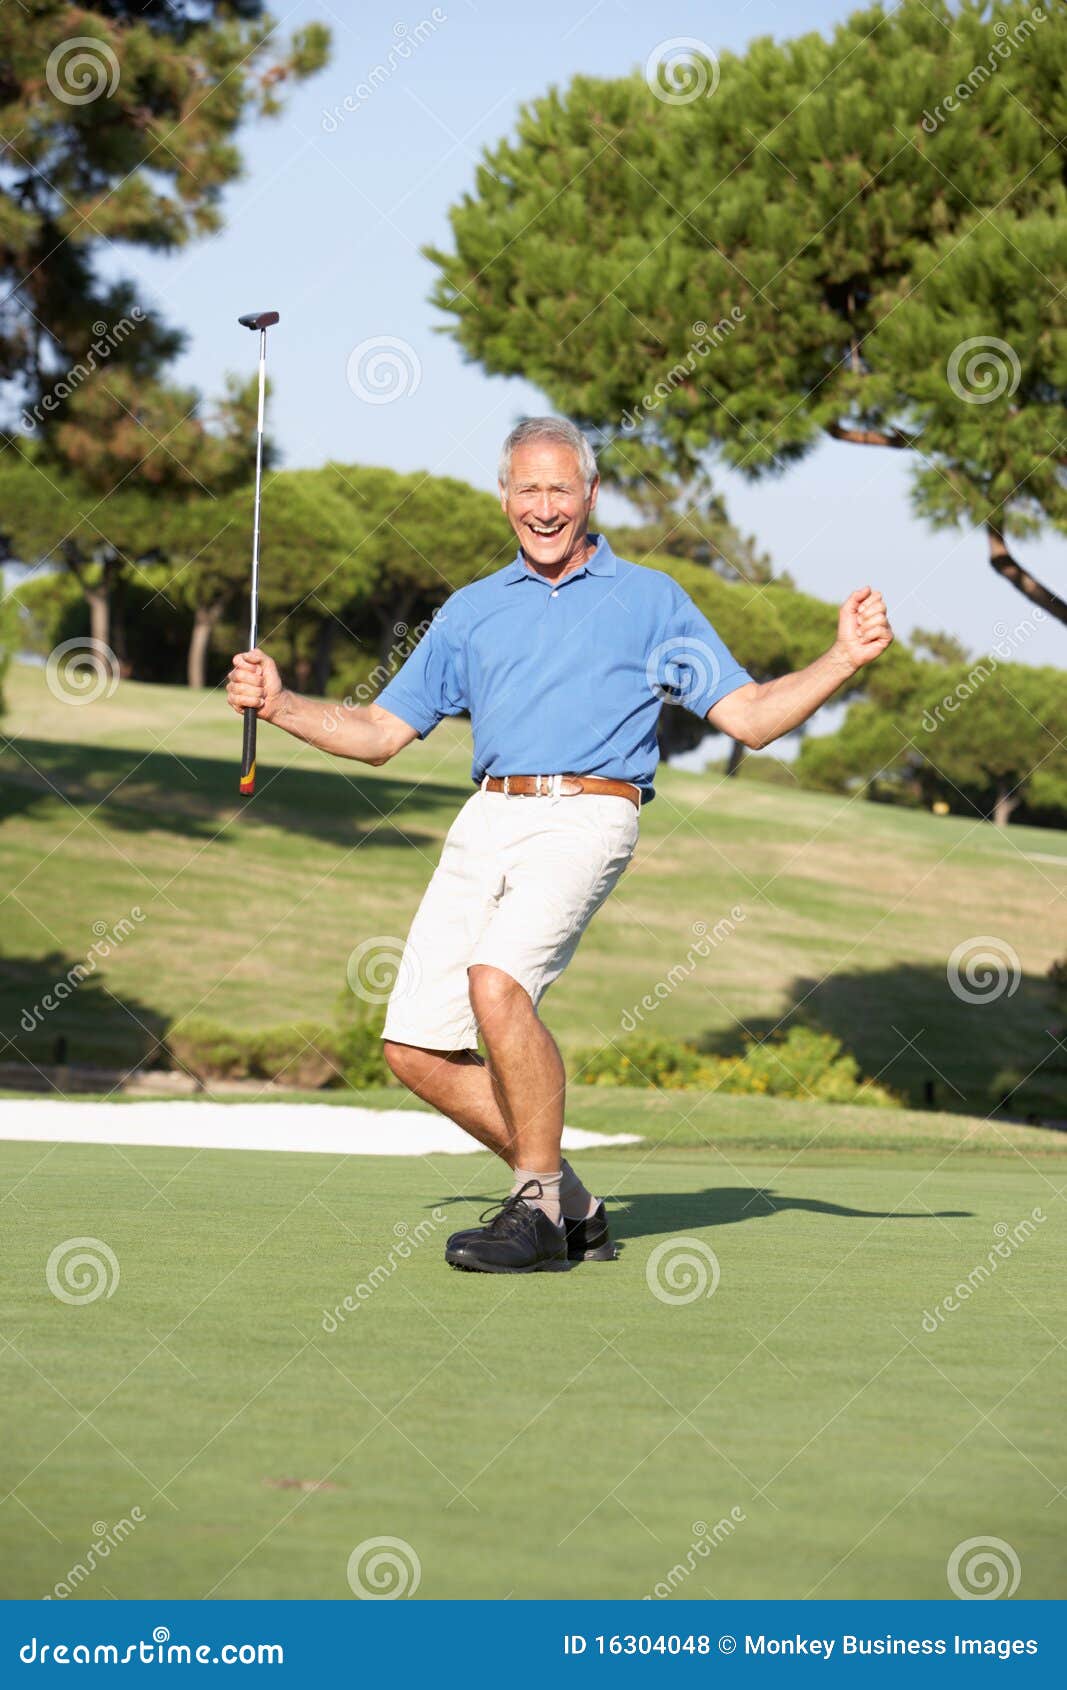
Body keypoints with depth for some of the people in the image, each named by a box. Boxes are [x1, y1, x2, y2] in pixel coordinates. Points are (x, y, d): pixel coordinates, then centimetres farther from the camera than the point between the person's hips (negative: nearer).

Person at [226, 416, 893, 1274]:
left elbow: (750, 717, 6)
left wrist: (845, 660, -7)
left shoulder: (650, 598, 12)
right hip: (485, 820, 5)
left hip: (586, 815, -5)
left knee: (497, 981, -29)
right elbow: (379, 734, 23)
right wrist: (278, 704, 11)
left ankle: (538, 1210, -15)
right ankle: (569, 1204, 11)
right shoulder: (470, 610, 22)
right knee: (416, 1048, -5)